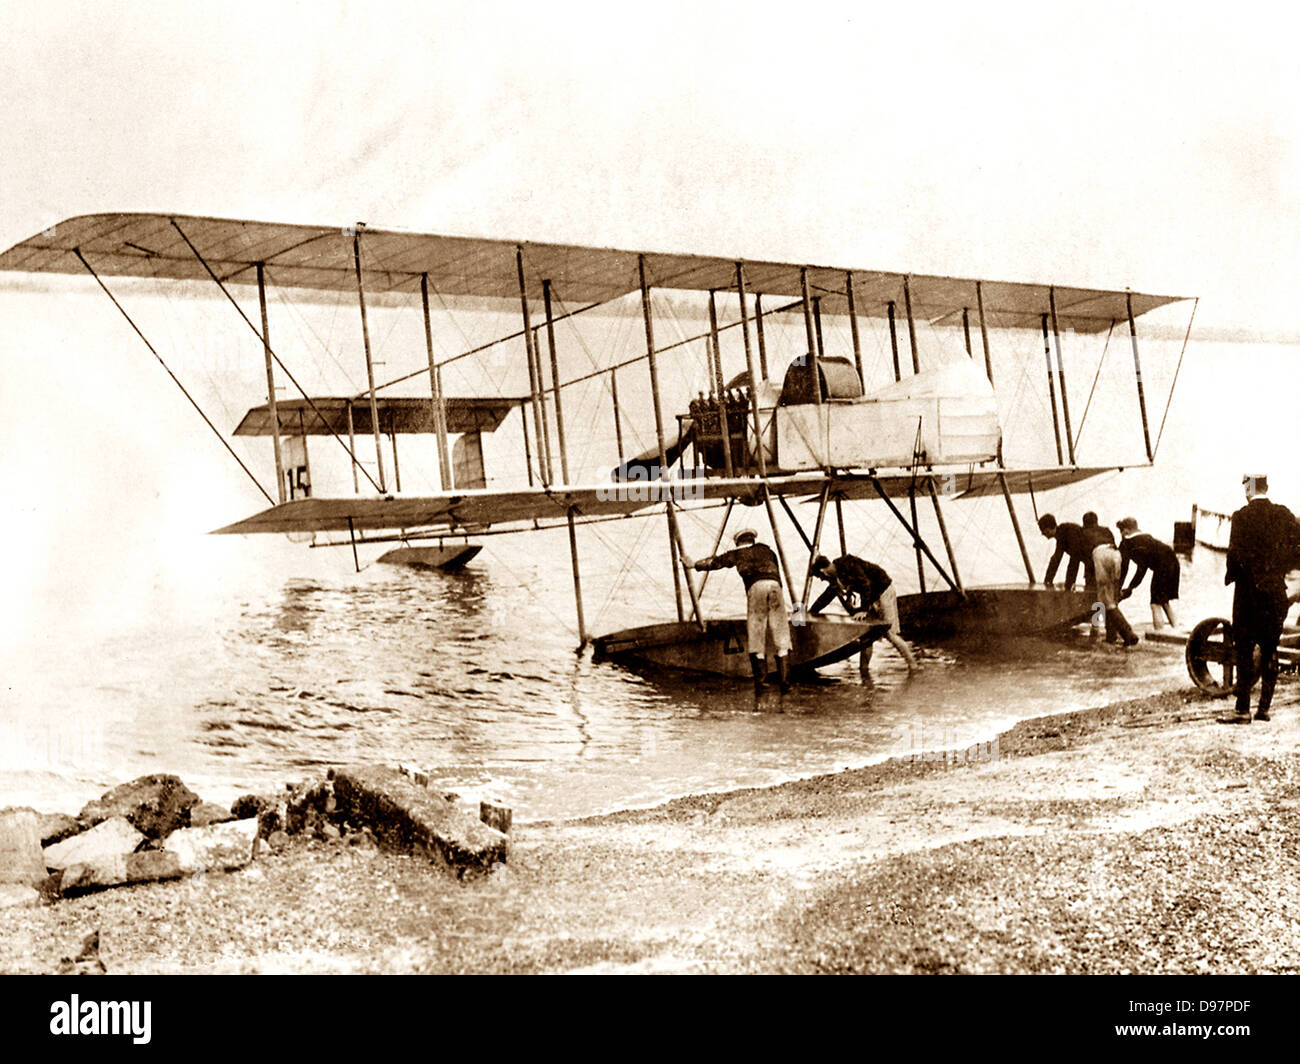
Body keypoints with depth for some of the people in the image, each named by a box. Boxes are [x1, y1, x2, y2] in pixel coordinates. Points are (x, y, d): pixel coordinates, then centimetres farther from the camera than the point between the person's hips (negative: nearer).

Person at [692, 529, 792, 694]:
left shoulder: (737, 554, 25)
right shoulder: (766, 550, 28)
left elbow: (715, 561, 38)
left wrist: (695, 565, 55)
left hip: (755, 587, -1)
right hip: (774, 586, 1)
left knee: (756, 641, 4)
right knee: (781, 639, 3)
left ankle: (760, 683, -3)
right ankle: (785, 682, -5)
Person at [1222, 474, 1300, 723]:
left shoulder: (1242, 516, -10)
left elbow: (1235, 553, -14)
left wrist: (1230, 576, 3)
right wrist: (1278, 570, 14)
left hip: (1249, 589, -4)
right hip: (1277, 591, 4)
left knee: (1243, 649, 0)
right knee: (1270, 650, 11)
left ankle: (1243, 710, -3)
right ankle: (1265, 707, 13)